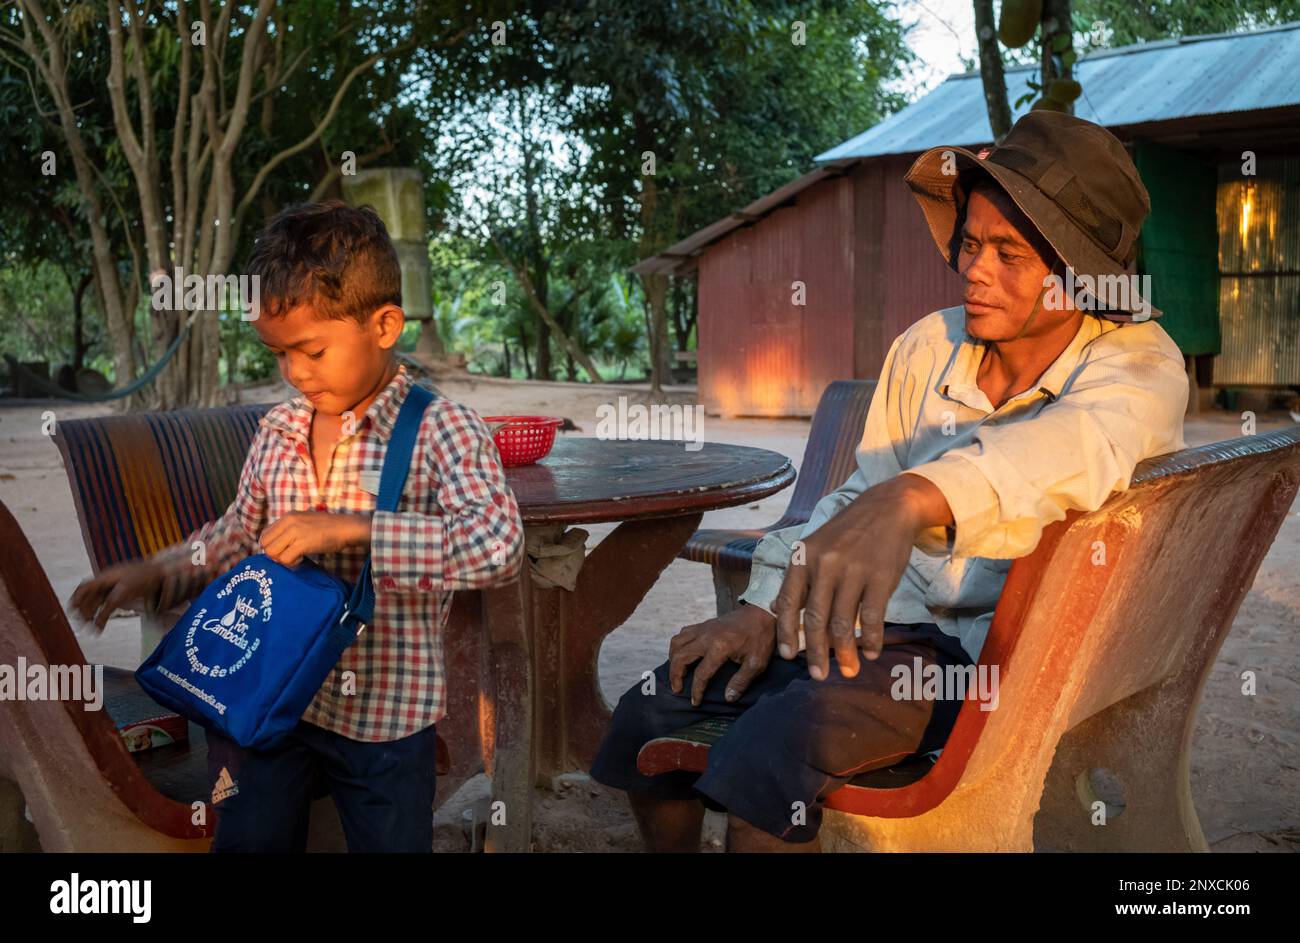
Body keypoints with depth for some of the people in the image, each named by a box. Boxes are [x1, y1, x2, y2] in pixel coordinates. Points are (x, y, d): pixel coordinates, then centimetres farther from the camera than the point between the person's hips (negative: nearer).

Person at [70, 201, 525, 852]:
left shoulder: (441, 430, -17)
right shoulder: (277, 431, 0)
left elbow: (499, 545, -32)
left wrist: (350, 527, -34)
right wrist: (164, 570, -1)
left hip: (386, 712, -4)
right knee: (248, 841, 17)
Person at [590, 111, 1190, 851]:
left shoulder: (1138, 365, -13)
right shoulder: (928, 347, 2)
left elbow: (1076, 441, -37)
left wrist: (909, 499, -56)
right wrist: (764, 609, -2)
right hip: (896, 617, 6)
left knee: (772, 748, -30)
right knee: (650, 719, -2)